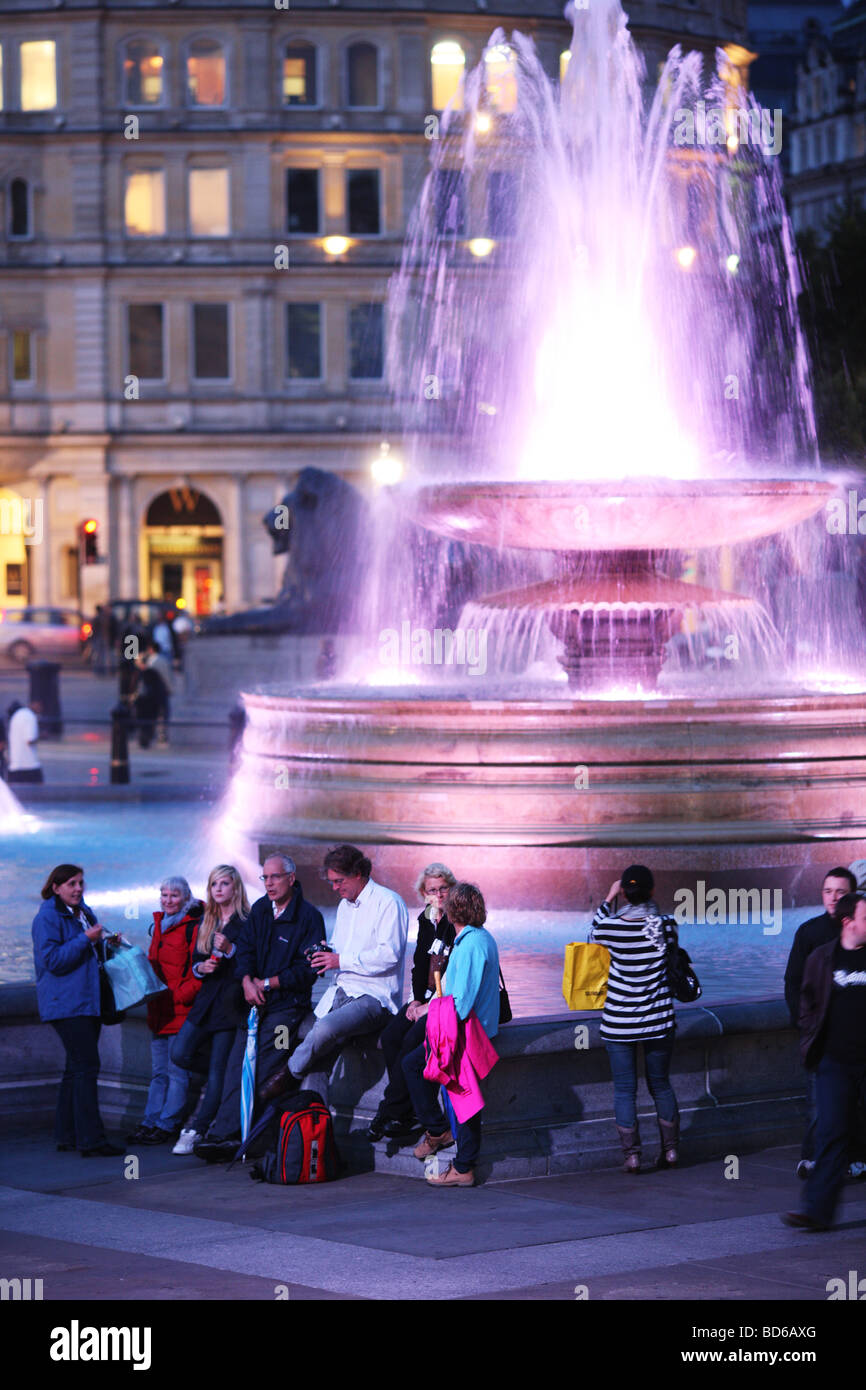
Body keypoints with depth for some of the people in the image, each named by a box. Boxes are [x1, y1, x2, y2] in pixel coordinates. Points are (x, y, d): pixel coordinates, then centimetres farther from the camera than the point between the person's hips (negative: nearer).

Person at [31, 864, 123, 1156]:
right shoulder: (47, 917, -8)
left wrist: (106, 943, 10)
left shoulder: (84, 913, 17)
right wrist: (85, 939, -19)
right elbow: (52, 960, -17)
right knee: (86, 1066, -14)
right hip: (66, 1003, -9)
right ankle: (91, 1140, -15)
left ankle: (66, 1136, 17)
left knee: (76, 1068, 11)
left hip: (88, 1001, 9)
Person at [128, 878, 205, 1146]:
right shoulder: (159, 925, 17)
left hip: (181, 1010, -8)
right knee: (159, 1072, 11)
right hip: (160, 1011, 8)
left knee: (177, 1071, -3)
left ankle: (168, 1125, -1)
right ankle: (150, 1123, 13)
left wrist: (179, 996, -17)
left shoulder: (193, 927, -9)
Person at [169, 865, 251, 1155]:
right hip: (206, 999, 6)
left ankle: (196, 1131, 0)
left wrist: (230, 950, -21)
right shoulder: (206, 922, 15)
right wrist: (200, 967, -1)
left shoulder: (247, 922, -5)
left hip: (231, 1003, -6)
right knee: (179, 1054, -9)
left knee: (219, 1070, -4)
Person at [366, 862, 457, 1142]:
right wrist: (417, 1000, 0)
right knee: (391, 1034, -17)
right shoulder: (426, 920, 12)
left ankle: (389, 1114, -18)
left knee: (412, 1039, -27)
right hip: (427, 999, 7)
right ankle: (407, 1114, -15)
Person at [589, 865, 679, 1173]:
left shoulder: (611, 927, -12)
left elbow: (593, 934, 11)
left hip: (619, 1022, -2)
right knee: (660, 1084, 18)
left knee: (624, 1089, 6)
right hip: (658, 1020, 2)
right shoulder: (666, 926, -9)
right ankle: (670, 1149, 22)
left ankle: (631, 1154, 4)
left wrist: (608, 900, 11)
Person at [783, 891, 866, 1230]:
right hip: (836, 1061, 0)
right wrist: (811, 1042, 6)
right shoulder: (822, 958, 5)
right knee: (830, 1133, -5)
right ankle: (817, 1211, -6)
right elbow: (808, 1003, 15)